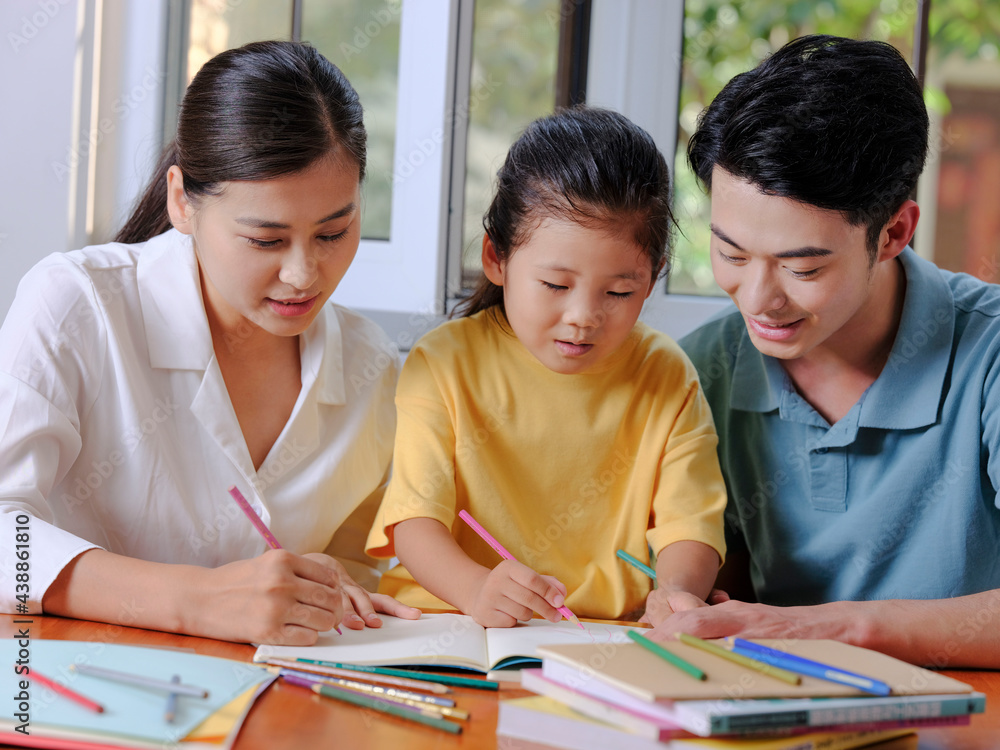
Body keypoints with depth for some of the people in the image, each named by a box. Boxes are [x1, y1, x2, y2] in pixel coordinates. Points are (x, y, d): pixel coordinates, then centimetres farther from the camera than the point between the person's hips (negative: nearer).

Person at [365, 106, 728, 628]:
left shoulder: (666, 378, 4)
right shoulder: (445, 364, -1)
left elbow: (691, 525, -2)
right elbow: (415, 517, -8)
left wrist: (677, 589, -26)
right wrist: (476, 588, -29)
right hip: (449, 635, -1)